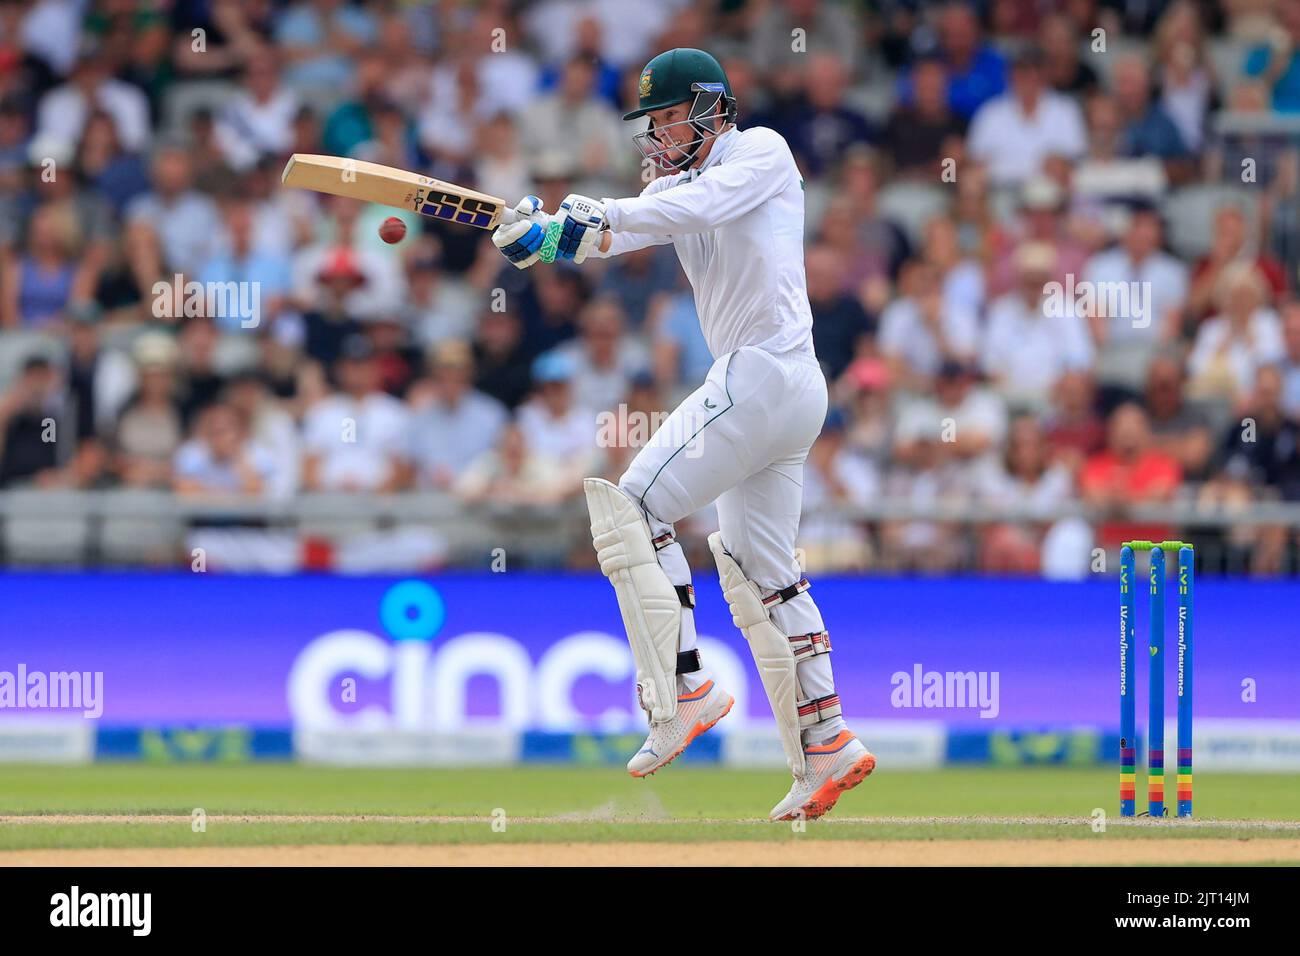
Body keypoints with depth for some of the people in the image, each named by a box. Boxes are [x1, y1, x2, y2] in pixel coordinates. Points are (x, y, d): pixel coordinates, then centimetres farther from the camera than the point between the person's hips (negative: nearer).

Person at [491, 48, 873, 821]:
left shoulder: (763, 153, -4)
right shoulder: (679, 186, 19)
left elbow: (703, 206, -24)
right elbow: (609, 232, 3)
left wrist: (605, 215, -32)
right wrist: (541, 230, -17)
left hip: (765, 373, -10)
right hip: (792, 393, 10)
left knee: (636, 509, -15)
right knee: (759, 570, 15)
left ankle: (683, 691, -18)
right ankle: (826, 749, 16)